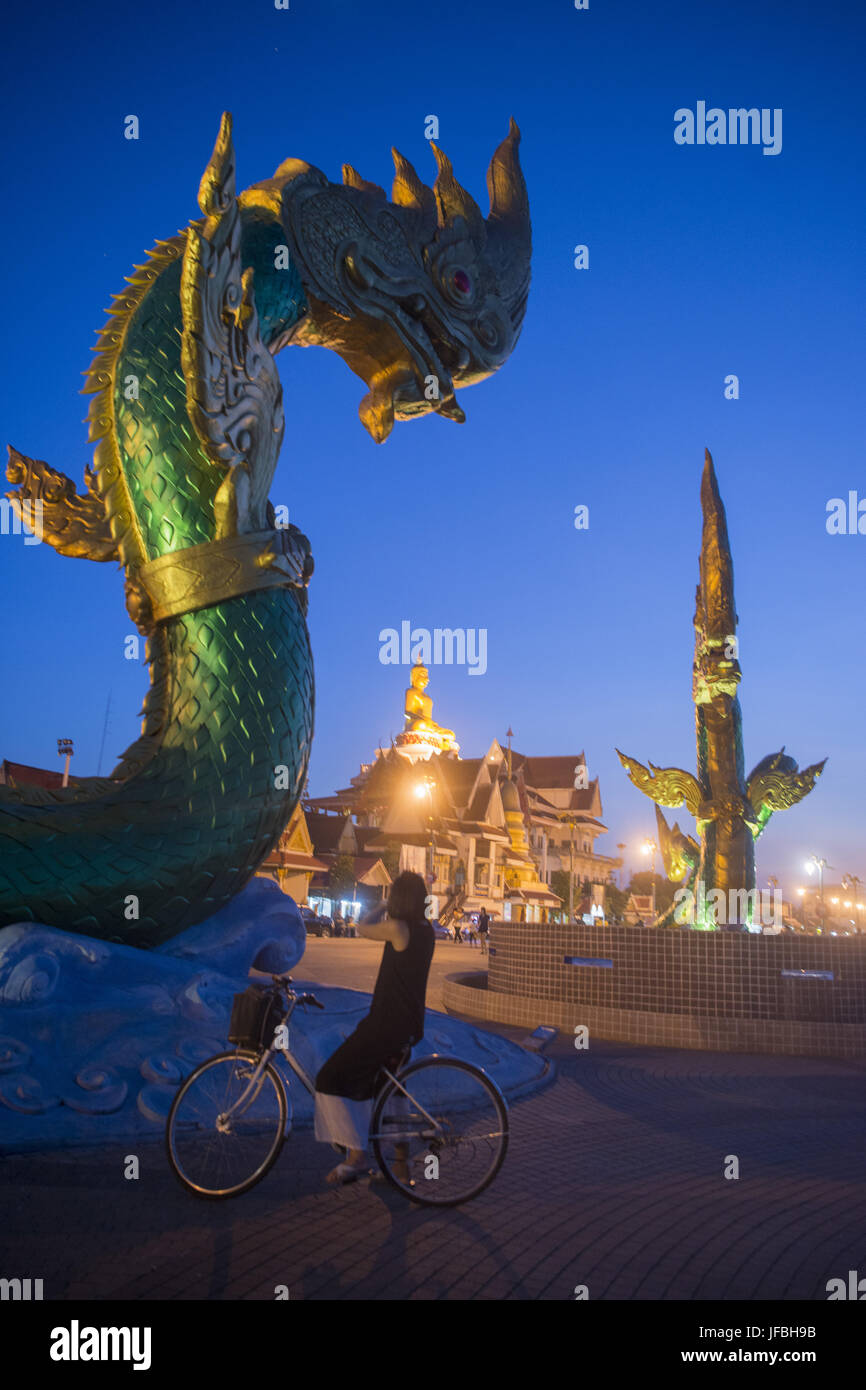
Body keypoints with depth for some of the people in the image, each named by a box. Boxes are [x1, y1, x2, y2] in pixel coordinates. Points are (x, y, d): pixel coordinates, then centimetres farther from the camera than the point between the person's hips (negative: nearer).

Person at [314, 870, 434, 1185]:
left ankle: (356, 1155, -4)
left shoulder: (397, 928, -19)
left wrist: (386, 907, 13)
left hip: (386, 1023, -9)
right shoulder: (426, 930, 4)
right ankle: (401, 1159, 29)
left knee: (331, 1079, -2)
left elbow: (363, 927, 0)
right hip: (410, 1024, 9)